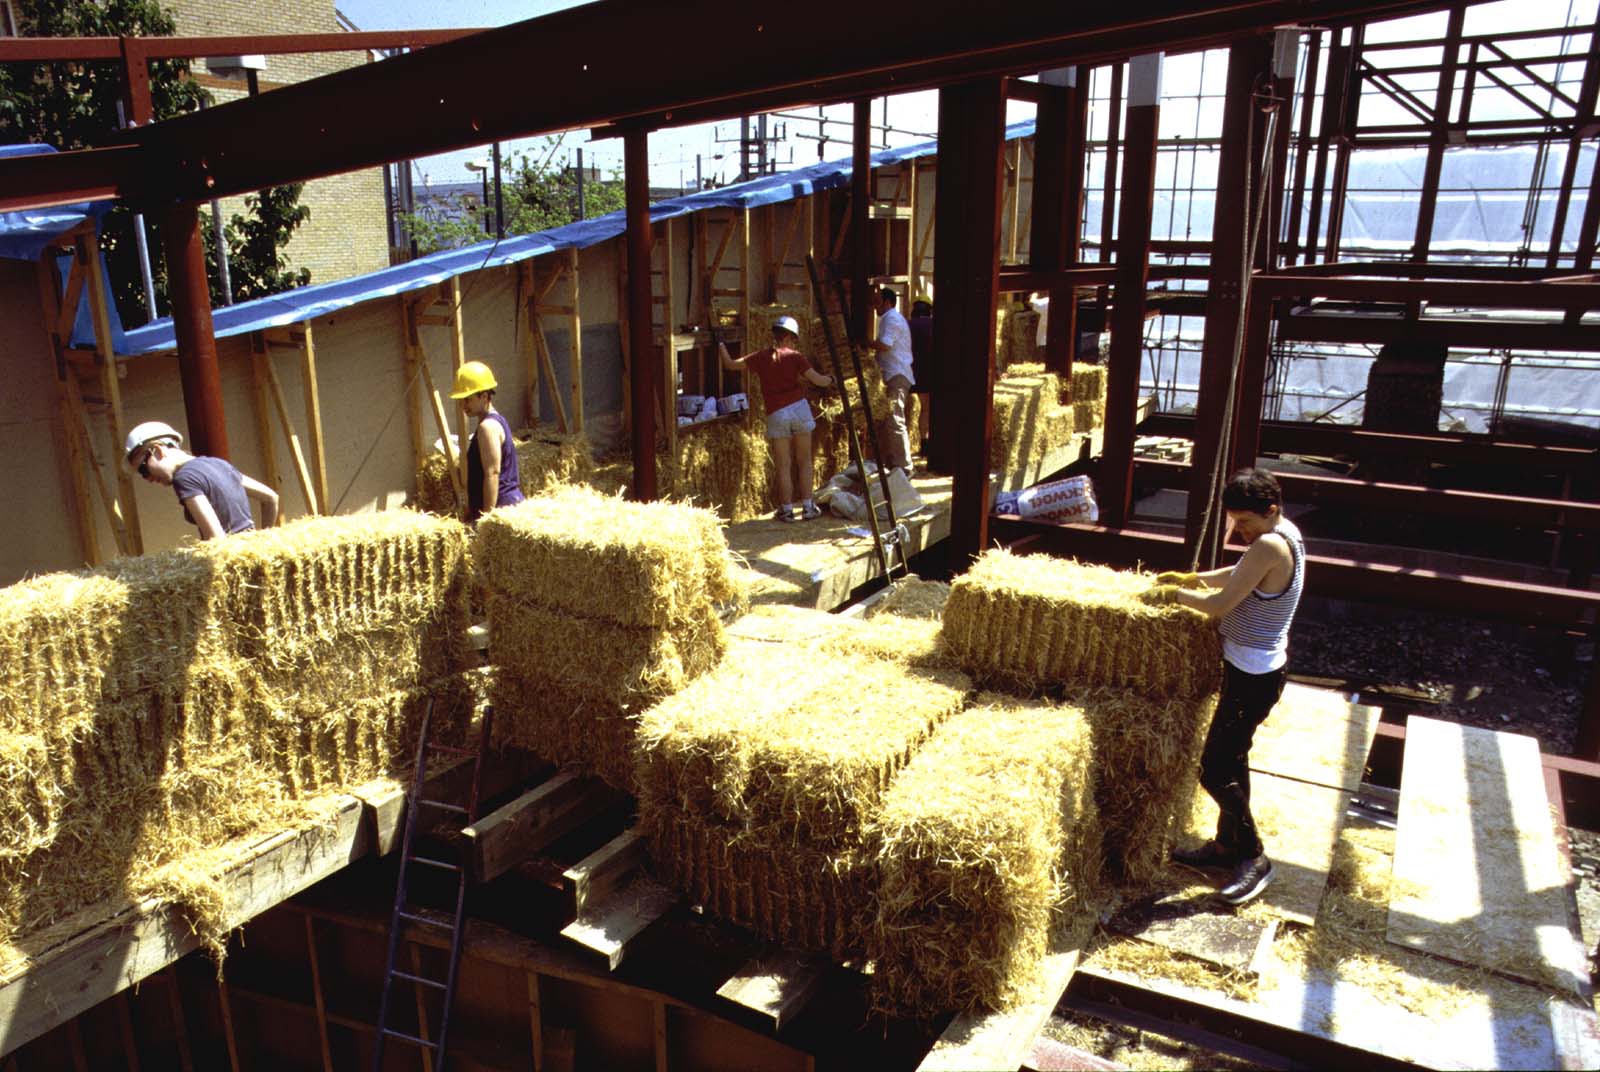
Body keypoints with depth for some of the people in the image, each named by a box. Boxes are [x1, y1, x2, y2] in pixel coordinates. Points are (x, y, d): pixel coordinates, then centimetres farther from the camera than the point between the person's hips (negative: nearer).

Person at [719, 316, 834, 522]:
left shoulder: (760, 358, 4)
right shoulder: (794, 357, -1)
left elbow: (729, 364, 9)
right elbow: (817, 379, -3)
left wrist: (721, 344, 26)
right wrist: (831, 380, 18)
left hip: (776, 414, 1)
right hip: (799, 408, -1)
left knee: (784, 465, 7)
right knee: (804, 461, 11)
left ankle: (787, 510, 9)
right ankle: (808, 507, 11)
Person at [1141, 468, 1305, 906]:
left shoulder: (1270, 546, -27)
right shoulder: (1285, 533, 4)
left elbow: (1221, 604, -23)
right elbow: (1240, 575, 21)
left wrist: (1175, 594, -8)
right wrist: (1193, 578, 11)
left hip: (1253, 676, -10)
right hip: (1256, 667, 10)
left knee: (1216, 771, -2)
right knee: (1231, 761, 20)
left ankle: (1254, 857, 14)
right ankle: (1227, 846, 34)